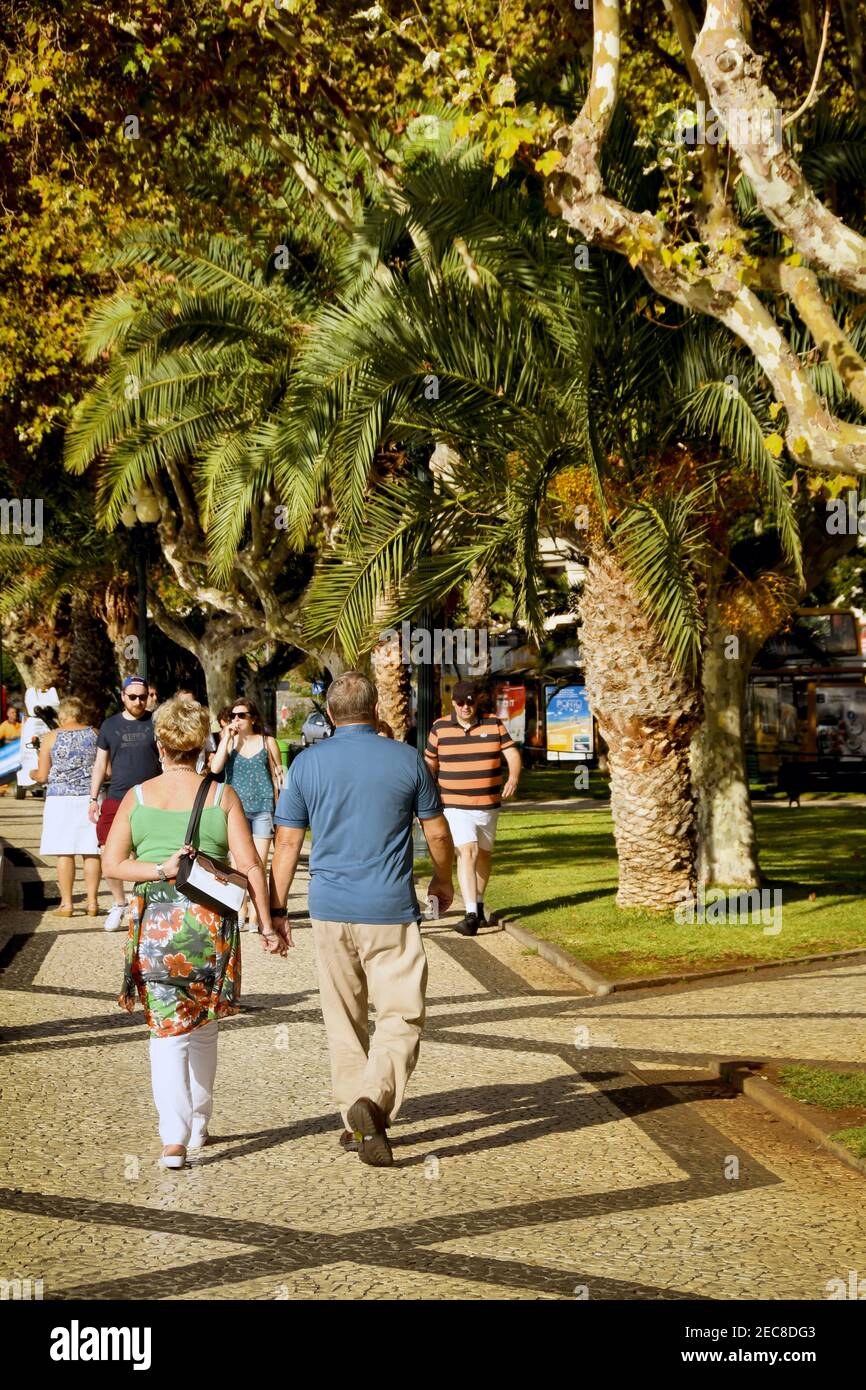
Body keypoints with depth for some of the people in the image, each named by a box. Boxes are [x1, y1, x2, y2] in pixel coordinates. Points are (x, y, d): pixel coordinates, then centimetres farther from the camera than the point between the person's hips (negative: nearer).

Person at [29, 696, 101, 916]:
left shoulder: (51, 737, -2)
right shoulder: (95, 734, 2)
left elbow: (42, 776, 0)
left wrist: (33, 775, 22)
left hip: (61, 799, -2)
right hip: (90, 797, 2)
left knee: (64, 853, 2)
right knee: (91, 852, 5)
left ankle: (66, 903, 3)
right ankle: (92, 902, 7)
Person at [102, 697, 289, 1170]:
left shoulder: (137, 796, 1)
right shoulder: (222, 796, -2)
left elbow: (112, 863, -3)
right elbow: (250, 866, -5)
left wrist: (160, 870, -8)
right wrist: (267, 924, -1)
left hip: (155, 924, 0)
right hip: (211, 921, 0)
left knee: (168, 1030, 2)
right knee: (204, 1026, 18)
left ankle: (174, 1137, -12)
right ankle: (198, 1122, 29)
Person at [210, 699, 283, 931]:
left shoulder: (267, 742, 3)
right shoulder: (228, 741, 7)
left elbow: (277, 777, 6)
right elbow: (215, 769, -9)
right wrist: (227, 739, -10)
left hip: (263, 809, -1)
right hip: (236, 808, 1)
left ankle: (256, 917, 4)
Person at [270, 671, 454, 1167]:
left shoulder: (307, 764, 1)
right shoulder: (407, 759, -2)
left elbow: (287, 844, 2)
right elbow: (437, 832, 5)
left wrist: (276, 909, 10)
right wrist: (443, 881, 23)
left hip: (330, 910, 3)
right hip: (391, 912, -2)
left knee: (345, 1021, 14)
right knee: (402, 1017, 0)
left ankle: (356, 1122, 20)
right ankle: (373, 1099, -23)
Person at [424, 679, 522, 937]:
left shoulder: (494, 724, 2)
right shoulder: (440, 728, 1)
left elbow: (512, 754, -4)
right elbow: (430, 763, 12)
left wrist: (513, 778, -24)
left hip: (489, 804, 3)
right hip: (455, 806, -2)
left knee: (484, 855, 14)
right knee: (466, 852, -17)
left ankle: (479, 905, 34)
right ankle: (471, 914, -25)